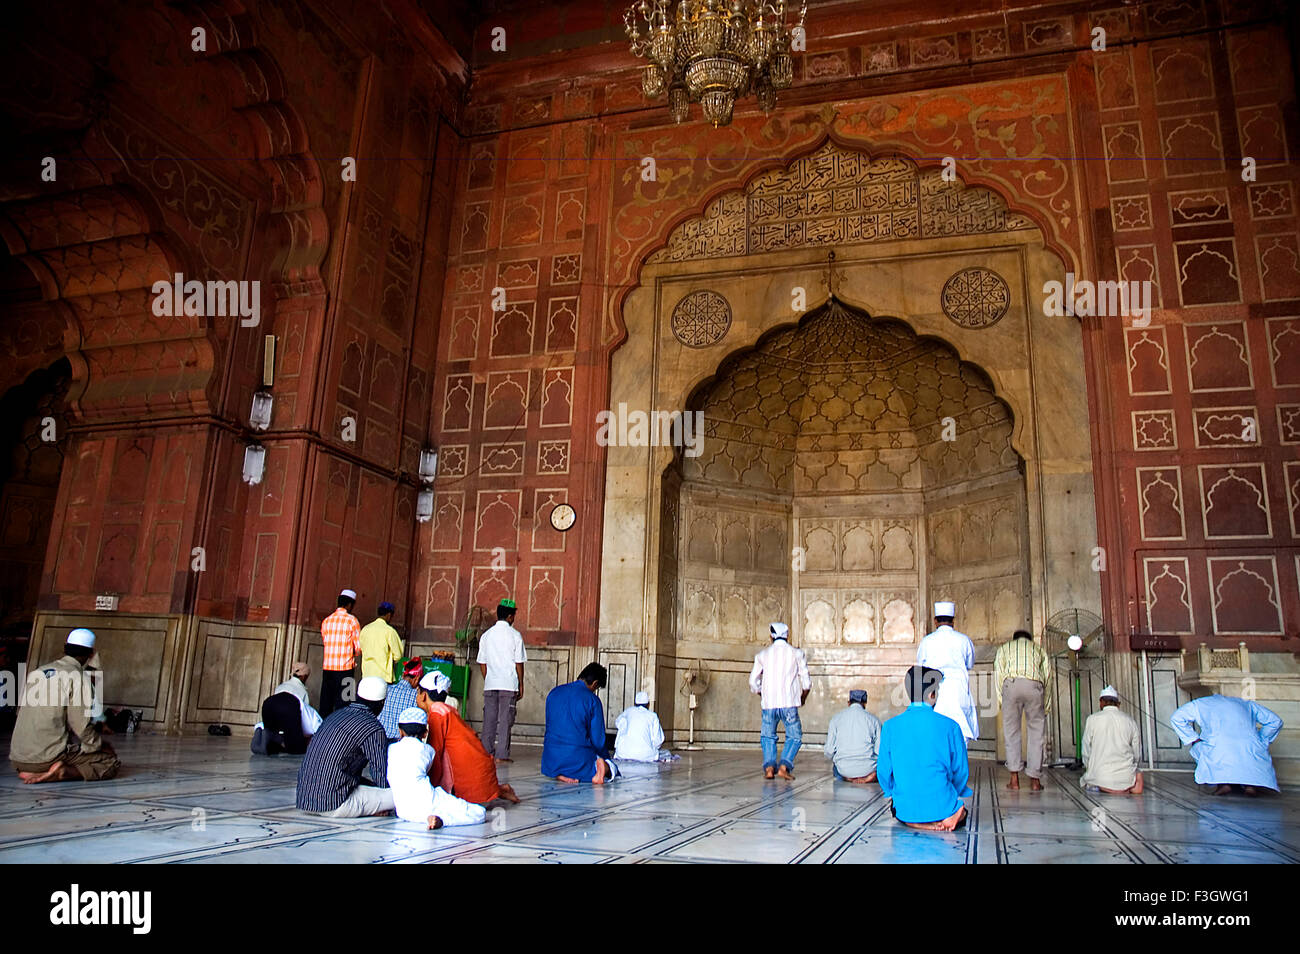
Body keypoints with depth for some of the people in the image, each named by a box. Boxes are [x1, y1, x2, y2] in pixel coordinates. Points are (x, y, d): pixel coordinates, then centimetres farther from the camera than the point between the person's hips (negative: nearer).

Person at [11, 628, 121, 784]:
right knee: (113, 764, 0)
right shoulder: (80, 677, -9)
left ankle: (34, 772, 10)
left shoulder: (36, 672, 13)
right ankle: (62, 772, -18)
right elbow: (81, 726, -12)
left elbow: (21, 710, 18)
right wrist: (102, 746, 6)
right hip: (50, 756, -8)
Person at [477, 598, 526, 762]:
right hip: (509, 684, -4)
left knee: (489, 719, 9)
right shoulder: (515, 635, -4)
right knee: (505, 720, 0)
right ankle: (502, 754, -1)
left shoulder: (486, 635, 8)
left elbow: (482, 663, 10)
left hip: (490, 684, 4)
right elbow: (519, 663, -4)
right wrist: (521, 685, 3)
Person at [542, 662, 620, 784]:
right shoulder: (592, 699, -9)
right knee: (612, 769, 20)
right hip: (578, 758, -4)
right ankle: (603, 768, -16)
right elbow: (597, 739, -6)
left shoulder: (554, 692, 6)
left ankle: (561, 774, 2)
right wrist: (606, 757, 13)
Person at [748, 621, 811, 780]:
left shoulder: (762, 654, 9)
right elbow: (806, 681, 7)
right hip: (789, 703, -1)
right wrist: (803, 697, 24)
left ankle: (769, 767, -2)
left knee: (767, 736, 15)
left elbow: (753, 681, 11)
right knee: (794, 736, 10)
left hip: (768, 703, 2)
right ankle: (784, 766, -8)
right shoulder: (797, 654, 6)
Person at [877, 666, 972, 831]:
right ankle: (950, 817, -3)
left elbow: (884, 771, -1)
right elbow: (961, 771, 1)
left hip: (905, 811, 0)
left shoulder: (890, 726, -5)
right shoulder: (950, 726, -8)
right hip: (940, 809, 0)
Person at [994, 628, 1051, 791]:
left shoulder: (1005, 647, 29)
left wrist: (1001, 700, 13)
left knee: (1011, 732, 7)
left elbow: (998, 672, 14)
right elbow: (1047, 675, 22)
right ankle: (1035, 780, 10)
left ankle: (1014, 779, 3)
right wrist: (1046, 705, 23)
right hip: (1034, 685, 1)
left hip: (1011, 683, 0)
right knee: (1037, 734, 9)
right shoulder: (1039, 648, 32)